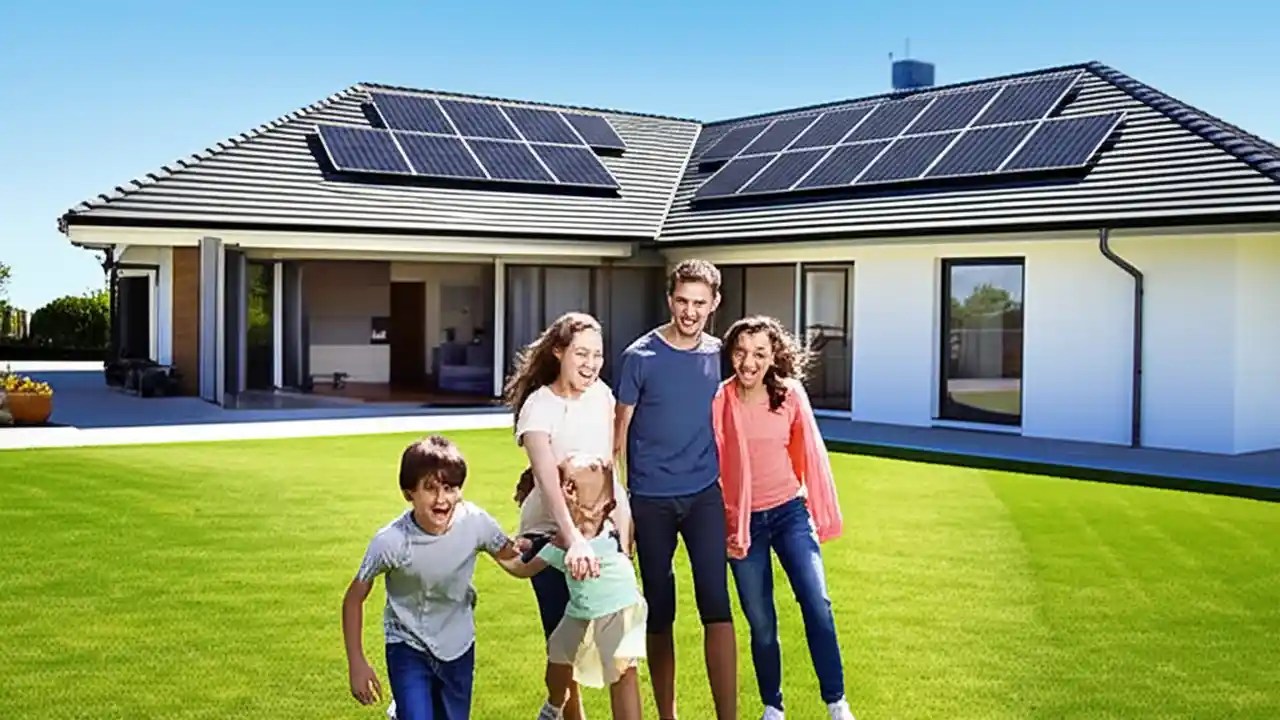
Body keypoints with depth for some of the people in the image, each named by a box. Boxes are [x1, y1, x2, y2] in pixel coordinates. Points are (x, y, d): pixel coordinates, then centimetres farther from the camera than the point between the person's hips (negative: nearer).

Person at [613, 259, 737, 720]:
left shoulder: (718, 354, 3)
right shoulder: (640, 356, -6)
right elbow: (619, 434, -2)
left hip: (704, 495, 2)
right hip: (651, 499, -1)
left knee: (716, 607, -9)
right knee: (658, 613, 8)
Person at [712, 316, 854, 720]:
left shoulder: (790, 395, -6)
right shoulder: (720, 401, -9)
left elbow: (810, 455, 2)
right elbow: (710, 465, -3)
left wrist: (823, 516, 5)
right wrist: (719, 527, 0)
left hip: (789, 512, 0)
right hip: (742, 521, 0)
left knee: (817, 603, -13)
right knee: (761, 623, 6)